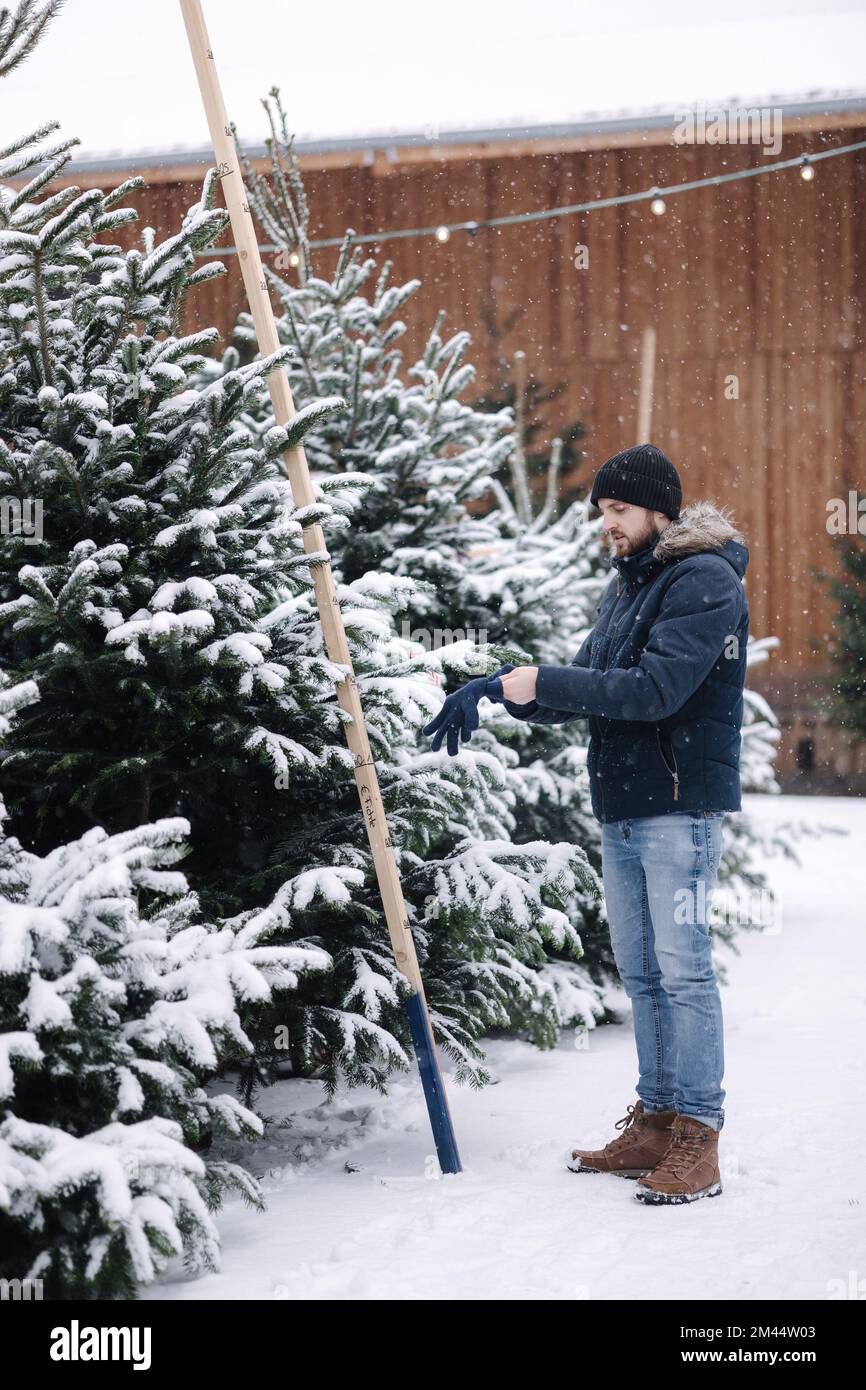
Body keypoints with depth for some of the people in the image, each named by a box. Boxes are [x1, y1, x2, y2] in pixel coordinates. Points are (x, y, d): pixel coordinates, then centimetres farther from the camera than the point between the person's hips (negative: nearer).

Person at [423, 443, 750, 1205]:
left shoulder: (705, 580, -11)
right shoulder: (626, 584, 18)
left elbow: (656, 688, -22)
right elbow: (587, 687, 15)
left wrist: (541, 683, -20)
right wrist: (500, 687, 0)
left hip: (681, 804, -9)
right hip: (620, 807, 9)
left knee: (683, 968, -8)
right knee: (641, 972, 12)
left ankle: (698, 1139, -4)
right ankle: (655, 1123, 20)